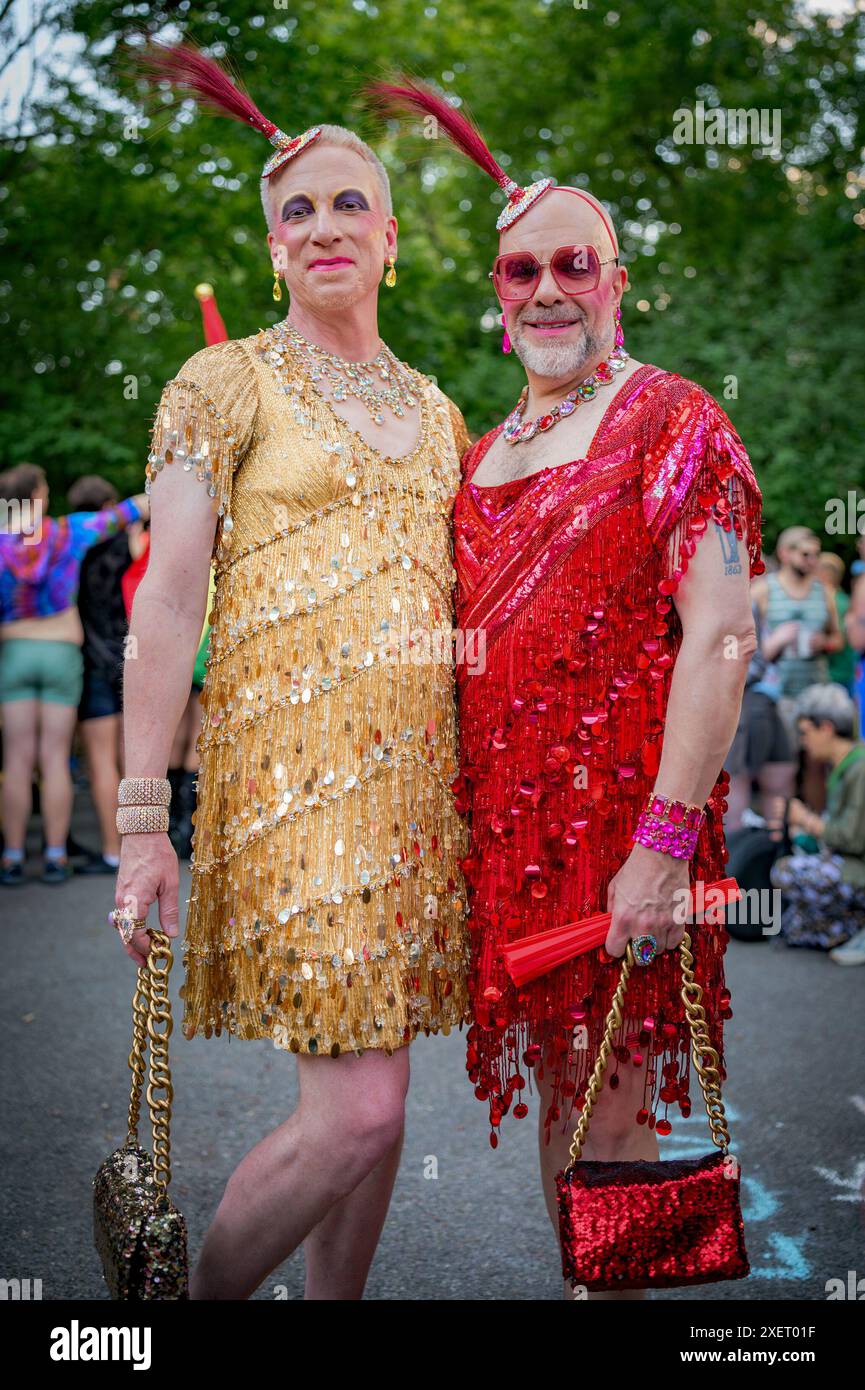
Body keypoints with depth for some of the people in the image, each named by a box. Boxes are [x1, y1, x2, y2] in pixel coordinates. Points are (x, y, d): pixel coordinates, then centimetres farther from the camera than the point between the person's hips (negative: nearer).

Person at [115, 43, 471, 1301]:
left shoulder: (435, 410, 17)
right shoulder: (227, 383, 1)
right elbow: (167, 600, -6)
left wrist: (476, 783, 14)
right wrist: (142, 818, -13)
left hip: (417, 769, 6)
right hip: (291, 762, -6)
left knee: (372, 1102, 8)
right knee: (356, 1110, -11)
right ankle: (194, 1299, 12)